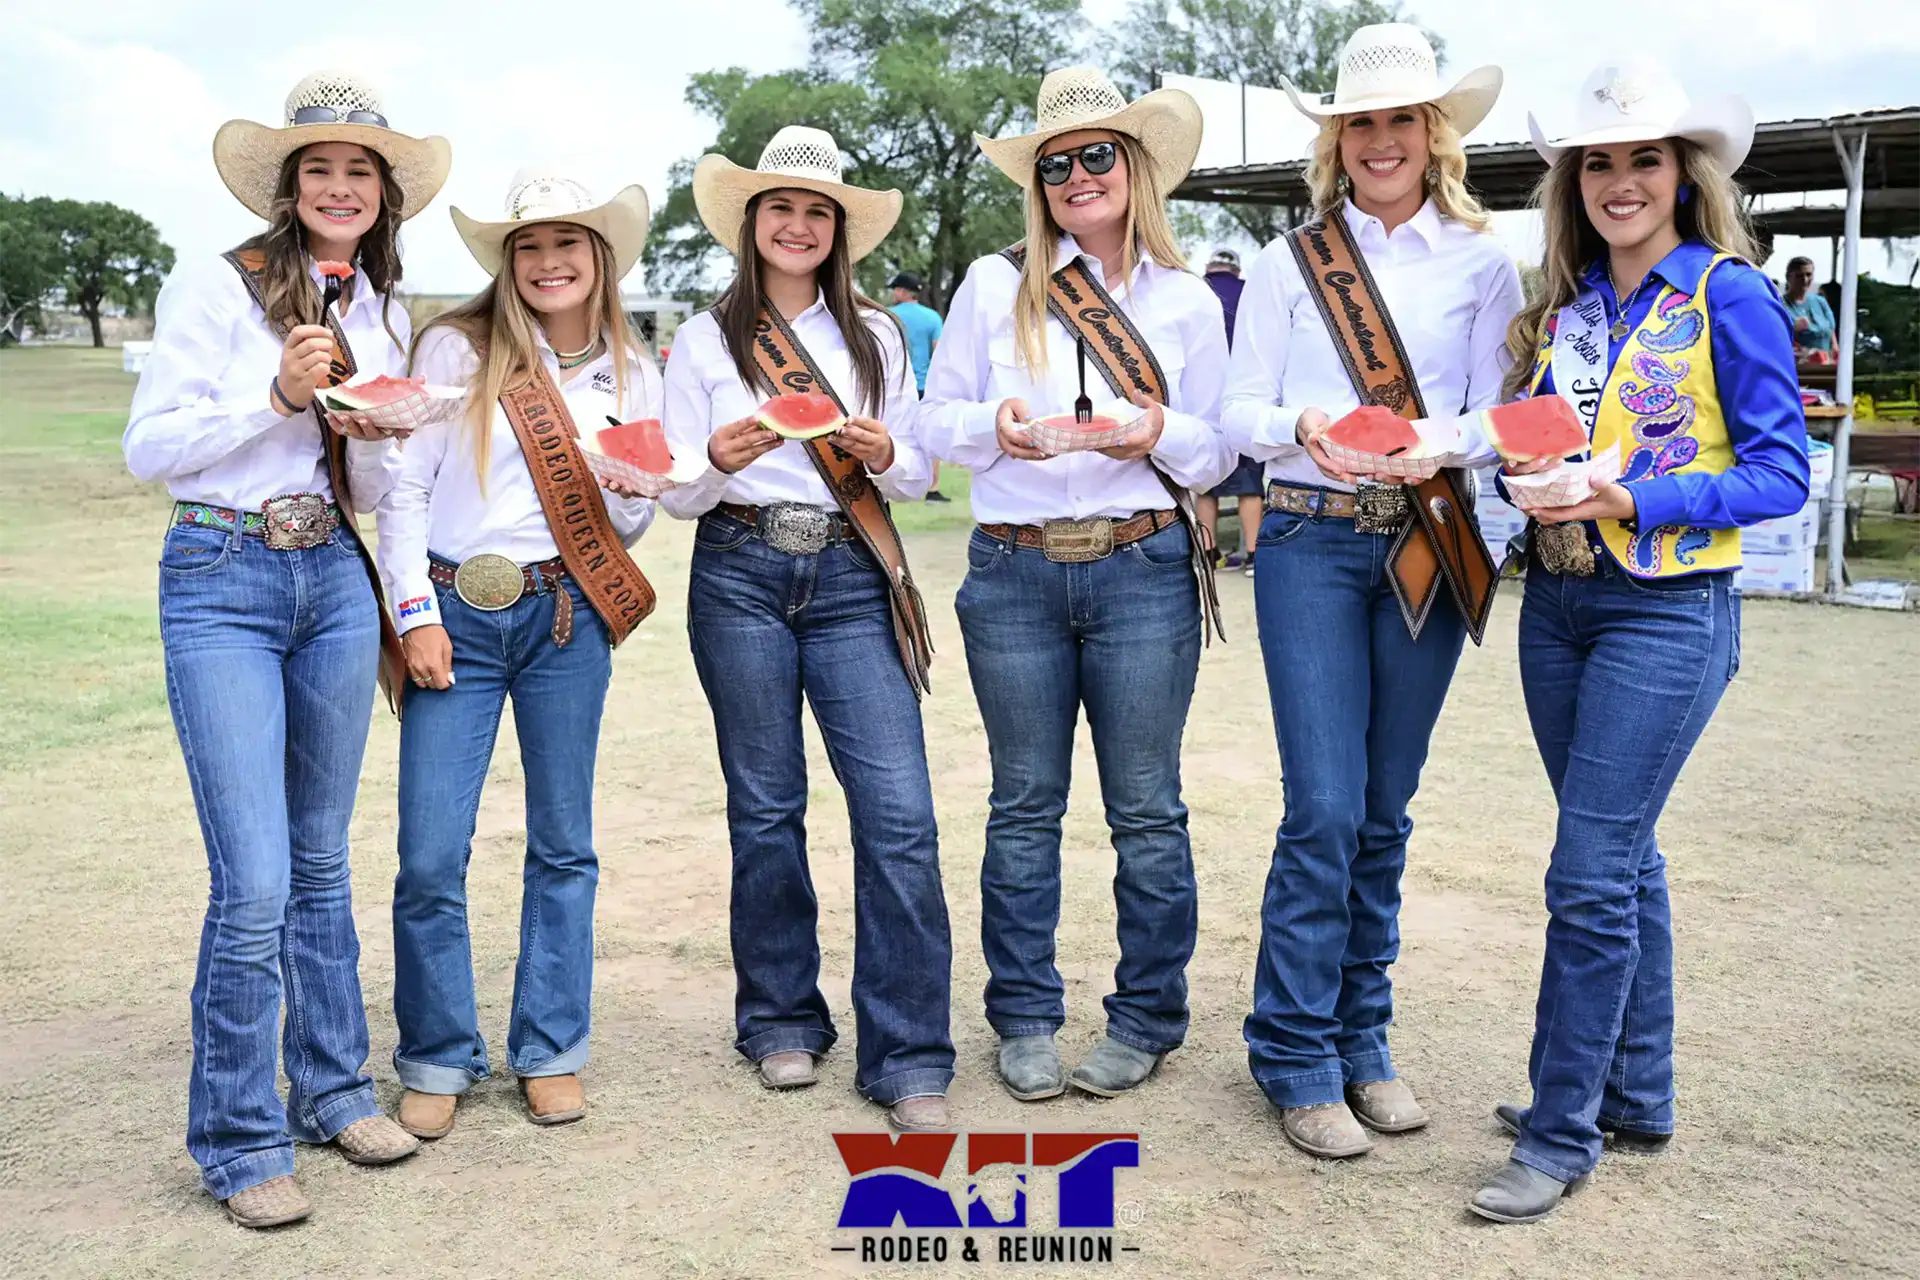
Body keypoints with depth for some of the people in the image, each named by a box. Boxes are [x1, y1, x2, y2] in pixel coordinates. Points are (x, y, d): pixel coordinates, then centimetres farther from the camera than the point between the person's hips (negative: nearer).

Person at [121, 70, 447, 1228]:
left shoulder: (382, 317, 12)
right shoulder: (216, 286, -5)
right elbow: (150, 446, -8)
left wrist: (372, 434, -6)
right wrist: (277, 396, -18)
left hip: (334, 580, 5)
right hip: (222, 580, -5)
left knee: (322, 862, 14)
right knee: (255, 882, -9)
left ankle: (333, 1086, 27)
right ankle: (240, 1141, 7)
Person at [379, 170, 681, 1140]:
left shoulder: (631, 374, 9)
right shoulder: (454, 348, 0)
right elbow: (403, 490, -1)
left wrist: (630, 487, -9)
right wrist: (417, 614, -7)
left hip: (566, 617, 2)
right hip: (453, 615, -2)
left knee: (564, 844, 8)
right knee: (430, 853, -4)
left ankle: (550, 1050, 23)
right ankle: (437, 1059, 15)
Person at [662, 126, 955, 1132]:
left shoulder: (878, 336, 12)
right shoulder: (705, 340, 8)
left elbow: (917, 476, 13)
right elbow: (677, 494, 5)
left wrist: (885, 456, -9)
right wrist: (720, 463, -16)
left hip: (853, 578, 1)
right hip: (741, 574, 0)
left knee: (900, 812, -10)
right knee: (765, 806, 6)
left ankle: (909, 1060, -2)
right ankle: (782, 1020, 24)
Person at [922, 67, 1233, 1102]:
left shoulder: (1186, 301, 8)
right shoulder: (994, 286, 7)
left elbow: (1217, 456, 8)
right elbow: (936, 422, 7)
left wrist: (1164, 432, -13)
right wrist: (994, 422, -14)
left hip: (1143, 571, 0)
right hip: (1014, 573, 1)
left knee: (1146, 808, 4)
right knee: (1025, 806, 8)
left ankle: (1147, 1019, 19)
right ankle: (1025, 1021, 21)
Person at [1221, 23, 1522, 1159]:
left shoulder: (1482, 264, 9)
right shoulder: (1289, 262, 8)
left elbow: (1498, 419, 4)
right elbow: (1240, 409, 3)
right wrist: (1301, 425, -18)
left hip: (1427, 544, 2)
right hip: (1311, 542, -1)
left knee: (1385, 809, 8)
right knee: (1325, 808, -7)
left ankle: (1362, 1042, 22)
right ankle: (1299, 1058, 6)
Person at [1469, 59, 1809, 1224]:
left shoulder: (1731, 298, -6)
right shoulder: (1565, 306, 11)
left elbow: (1782, 472, -10)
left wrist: (1634, 502, -22)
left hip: (1668, 611, -6)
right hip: (1559, 599, 6)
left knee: (1589, 874, -8)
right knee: (1622, 857, 15)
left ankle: (1560, 1137, 4)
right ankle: (1636, 1098, 28)